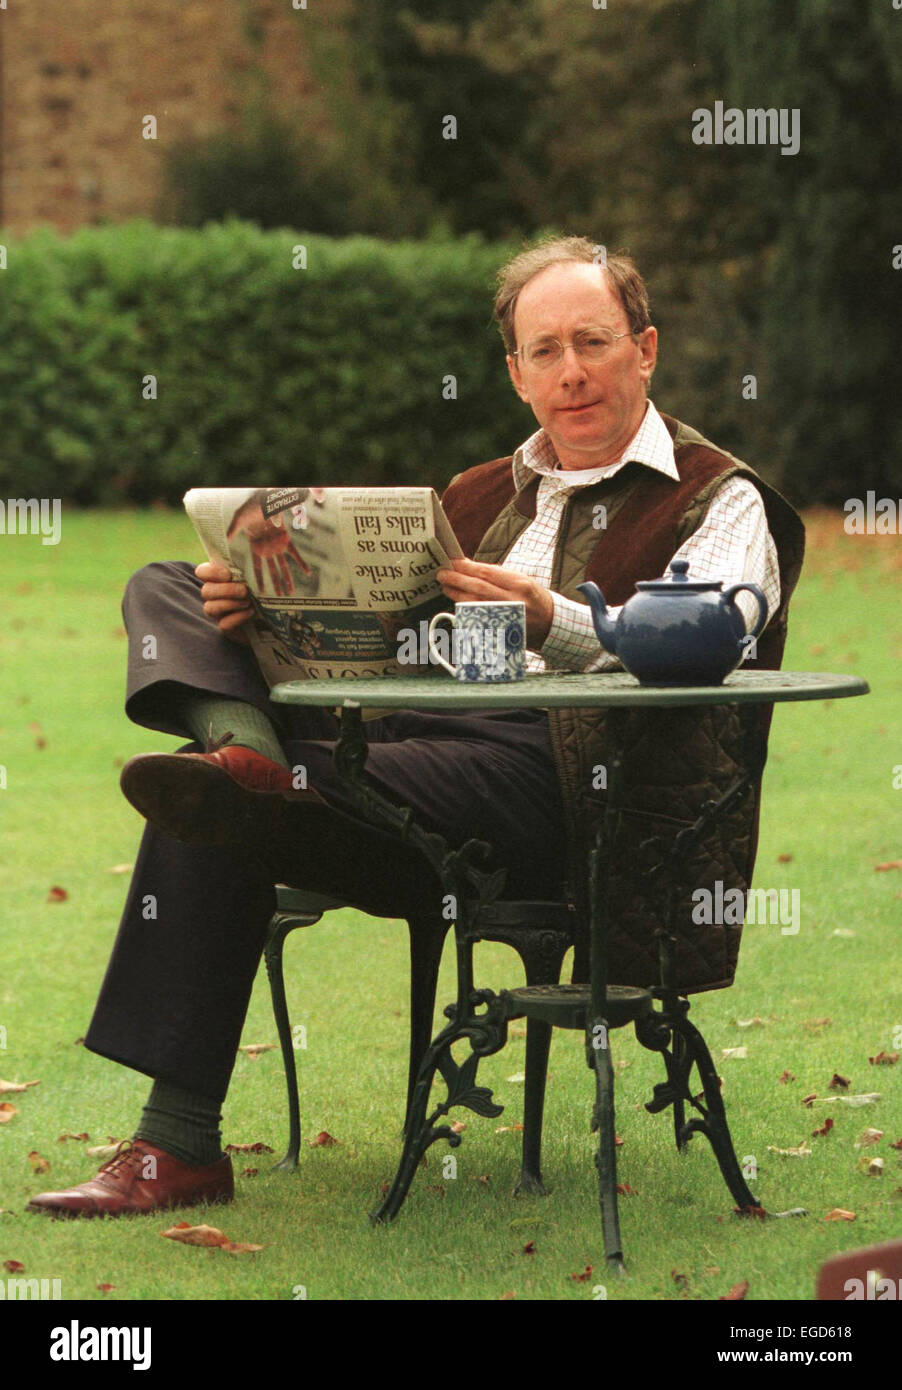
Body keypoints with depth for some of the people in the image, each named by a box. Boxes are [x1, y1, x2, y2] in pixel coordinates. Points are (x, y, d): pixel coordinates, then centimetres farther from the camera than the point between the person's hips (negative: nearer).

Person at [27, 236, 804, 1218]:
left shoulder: (720, 500, 10)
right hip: (417, 724, 7)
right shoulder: (477, 496, 29)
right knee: (165, 591, -8)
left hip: (549, 768, -7)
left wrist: (551, 622, -29)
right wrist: (264, 606, -3)